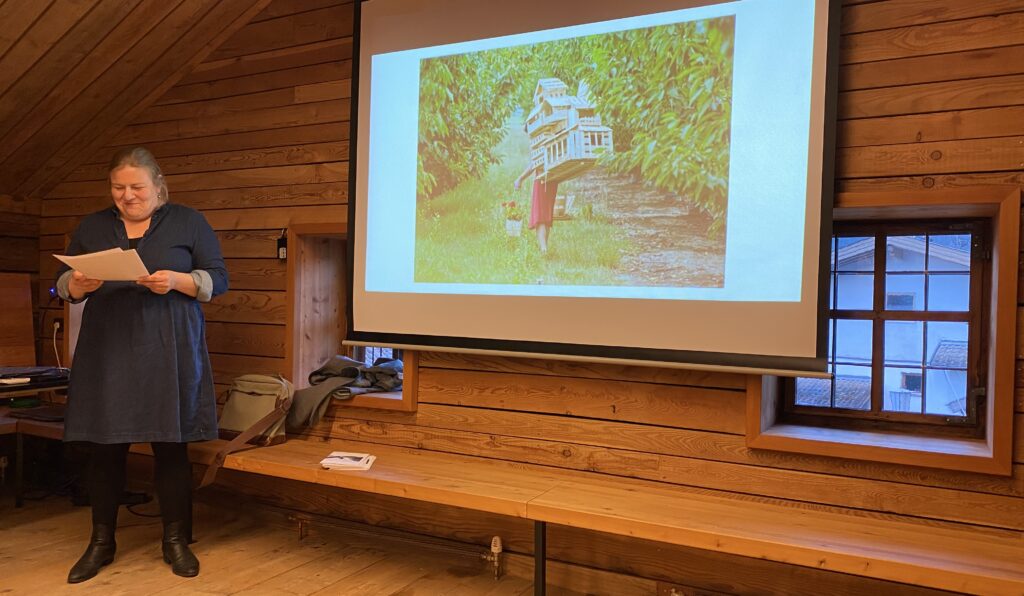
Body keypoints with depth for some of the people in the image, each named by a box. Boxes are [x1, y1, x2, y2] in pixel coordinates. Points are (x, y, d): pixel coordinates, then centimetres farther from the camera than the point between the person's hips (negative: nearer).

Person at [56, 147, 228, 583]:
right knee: (104, 447, 5)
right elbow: (62, 284, 13)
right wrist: (78, 284, -10)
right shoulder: (92, 227, 13)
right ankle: (102, 542, 21)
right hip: (107, 353, 3)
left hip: (168, 353, -2)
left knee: (171, 446, 1)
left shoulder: (188, 223, 4)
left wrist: (176, 280, -19)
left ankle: (176, 540, 15)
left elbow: (218, 279, 0)